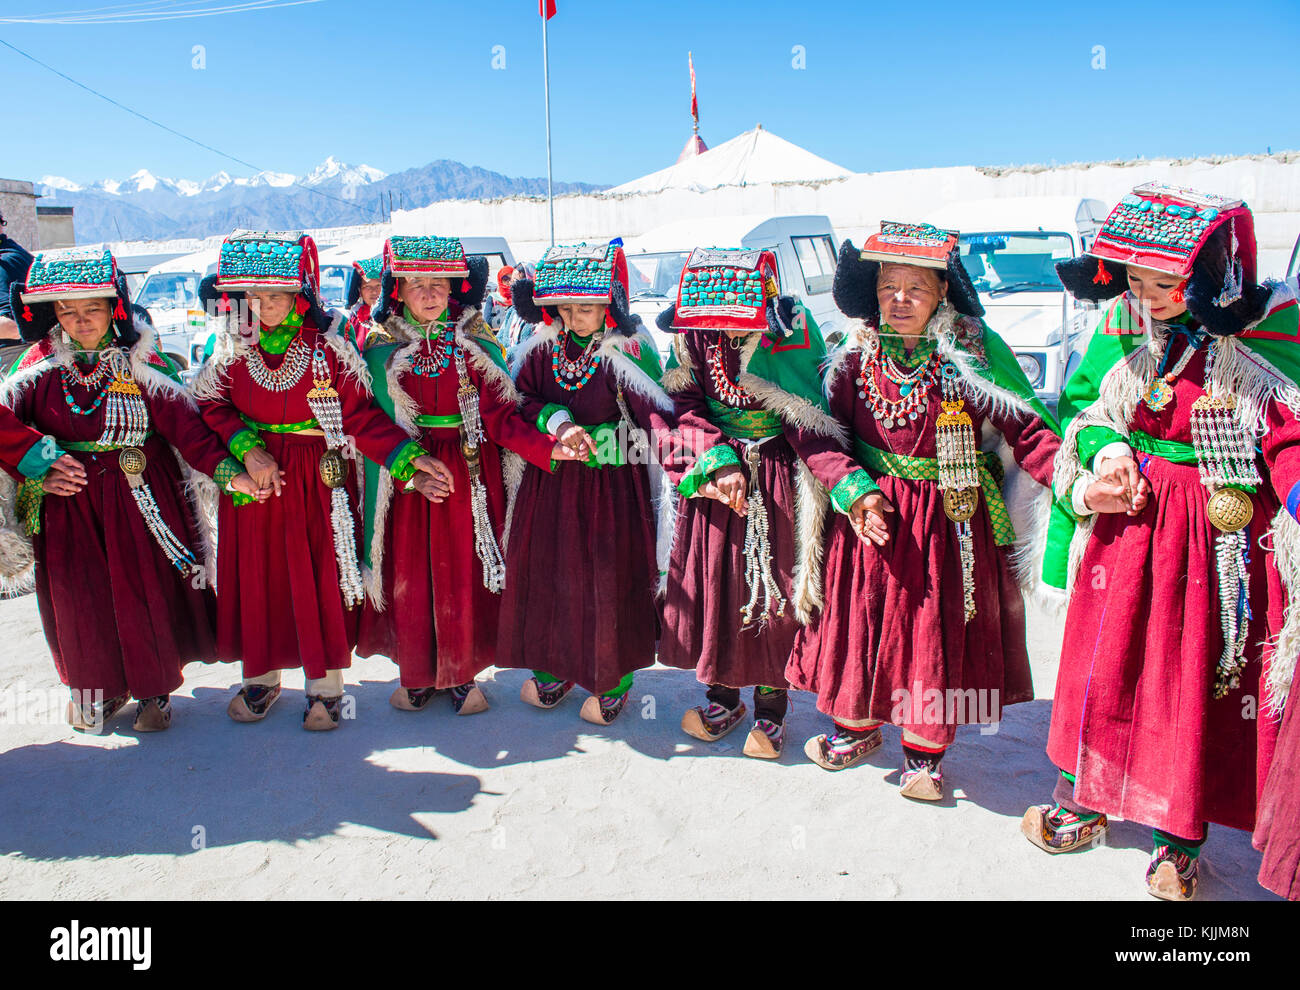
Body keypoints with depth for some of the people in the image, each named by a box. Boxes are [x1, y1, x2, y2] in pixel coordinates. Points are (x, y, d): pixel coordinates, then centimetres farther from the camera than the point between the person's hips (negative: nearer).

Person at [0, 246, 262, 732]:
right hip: (69, 501, 2)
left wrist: (228, 472, -22)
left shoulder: (140, 364, -2)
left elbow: (184, 423, -11)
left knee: (147, 591, 2)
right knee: (78, 595, 8)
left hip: (141, 498, -2)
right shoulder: (42, 368, 4)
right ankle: (97, 687, 29)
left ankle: (153, 689, 21)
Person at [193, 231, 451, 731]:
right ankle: (261, 674, 30)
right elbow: (211, 406, 3)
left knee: (320, 574, 1)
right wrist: (248, 449, -13)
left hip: (319, 477, -3)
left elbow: (360, 414, -8)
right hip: (253, 473, 3)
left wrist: (407, 455, -20)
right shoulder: (234, 346, 2)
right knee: (256, 573, 11)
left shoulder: (328, 344, -7)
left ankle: (325, 683, 16)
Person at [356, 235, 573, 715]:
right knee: (411, 573, 6)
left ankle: (461, 672, 22)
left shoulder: (478, 345, -1)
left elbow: (500, 415, -8)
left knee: (465, 574, 4)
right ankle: (417, 673, 26)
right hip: (408, 476, 1)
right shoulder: (383, 349, 1)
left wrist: (548, 449, -24)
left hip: (471, 472, 0)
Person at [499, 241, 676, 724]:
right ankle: (554, 667, 34)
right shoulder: (543, 344, -2)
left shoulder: (629, 350, -15)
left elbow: (657, 413, -23)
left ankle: (613, 681, 25)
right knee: (548, 571, 13)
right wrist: (558, 423, -20)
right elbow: (519, 400, -2)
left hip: (613, 482, -4)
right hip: (551, 480, 4)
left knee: (613, 578, 5)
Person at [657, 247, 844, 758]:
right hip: (713, 471, 3)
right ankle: (723, 695, 29)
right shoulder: (690, 336, -5)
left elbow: (810, 423, -15)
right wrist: (719, 464, -21)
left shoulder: (791, 334, -14)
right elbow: (686, 407, -6)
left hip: (775, 479, -3)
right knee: (710, 579, 9)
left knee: (773, 587, 4)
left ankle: (770, 707, 21)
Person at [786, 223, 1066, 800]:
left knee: (937, 627, 5)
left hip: (949, 517, -2)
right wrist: (854, 489, -17)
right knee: (861, 617, 11)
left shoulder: (972, 354, -7)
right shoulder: (857, 354, -1)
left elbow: (1025, 427, -13)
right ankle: (857, 728, 35)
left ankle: (925, 751, 25)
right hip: (872, 513, 2)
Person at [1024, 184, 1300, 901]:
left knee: (1197, 683, 8)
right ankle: (1084, 803, 34)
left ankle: (1179, 840, 28)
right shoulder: (1123, 325, 2)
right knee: (1101, 662, 12)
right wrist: (1106, 448, -9)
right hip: (1128, 513, 3)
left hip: (1220, 533, -3)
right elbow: (1080, 403, 11)